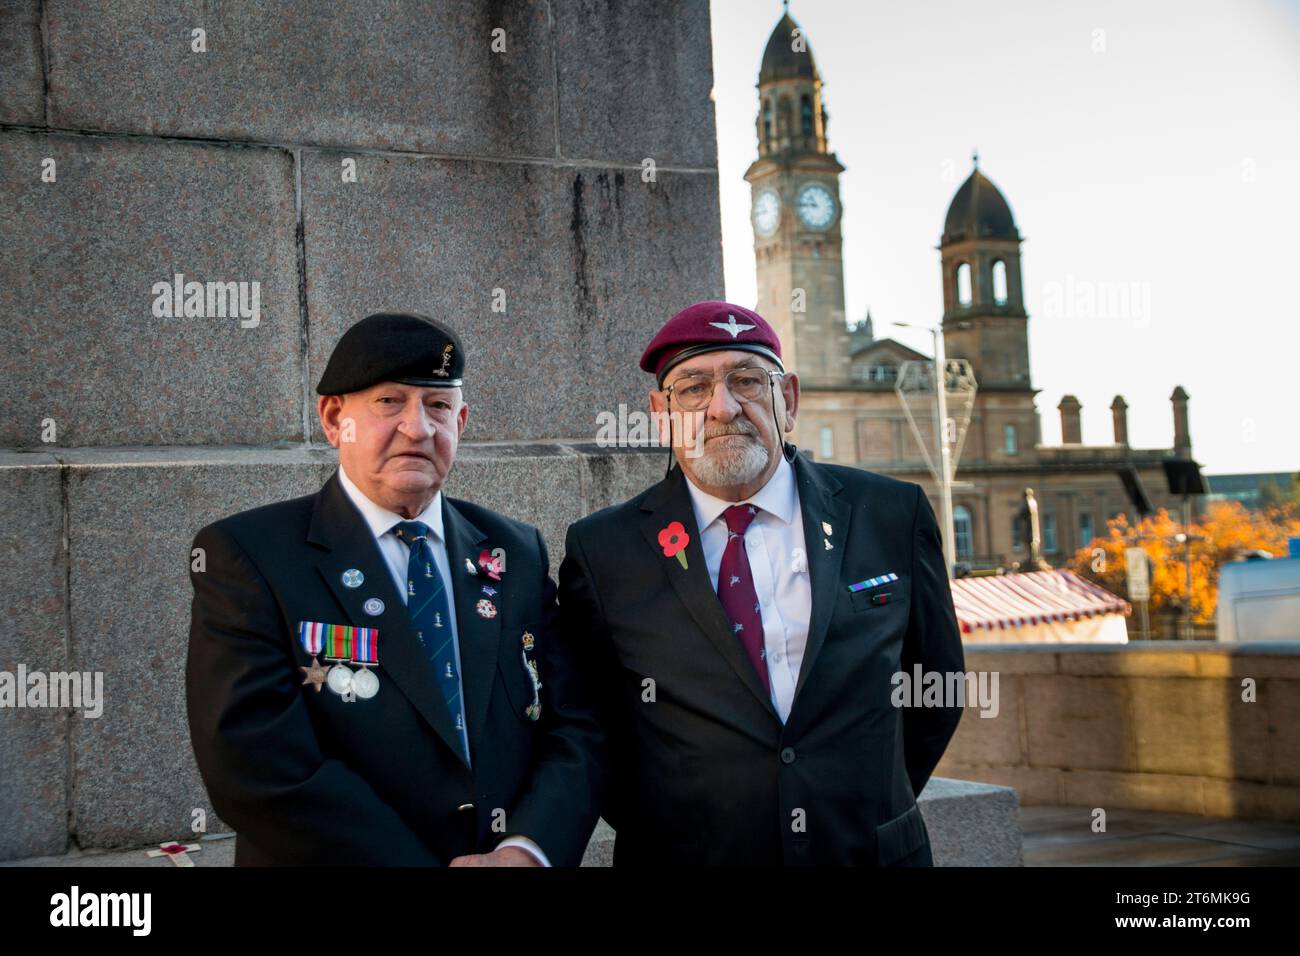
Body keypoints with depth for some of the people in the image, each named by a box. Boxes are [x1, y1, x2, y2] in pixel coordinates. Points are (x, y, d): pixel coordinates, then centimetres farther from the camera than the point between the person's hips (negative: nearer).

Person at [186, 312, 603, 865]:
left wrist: (525, 853, -21)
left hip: (521, 852, 4)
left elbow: (575, 730, -3)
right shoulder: (246, 557, -12)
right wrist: (420, 859, -25)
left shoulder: (518, 555, 1)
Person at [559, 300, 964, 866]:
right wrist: (654, 826, -4)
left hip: (873, 851, 2)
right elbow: (584, 722, 2)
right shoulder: (601, 551, -7)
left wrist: (876, 807, 3)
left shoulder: (893, 517, -3)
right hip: (682, 853, -1)